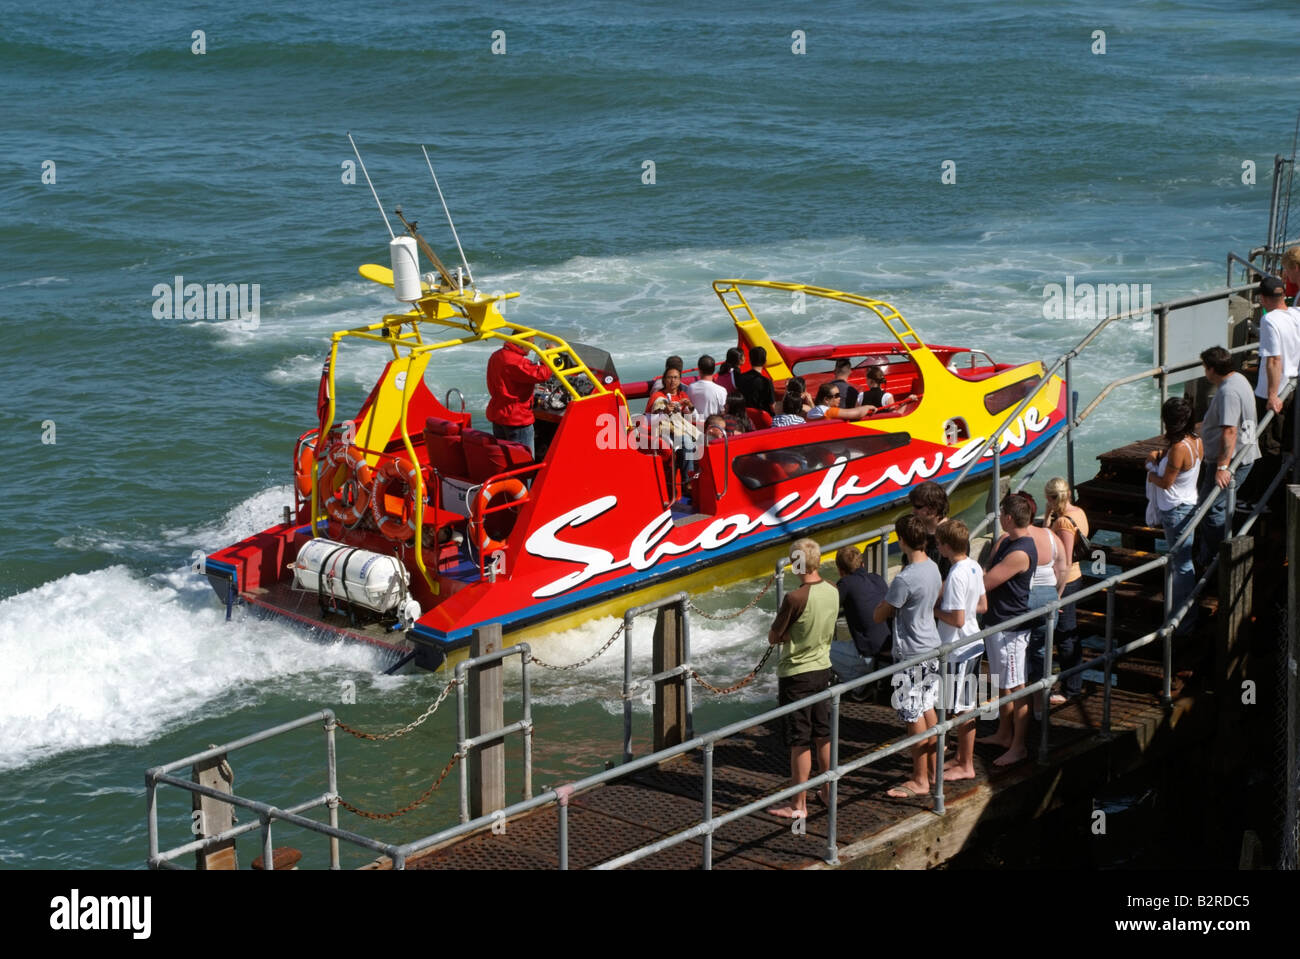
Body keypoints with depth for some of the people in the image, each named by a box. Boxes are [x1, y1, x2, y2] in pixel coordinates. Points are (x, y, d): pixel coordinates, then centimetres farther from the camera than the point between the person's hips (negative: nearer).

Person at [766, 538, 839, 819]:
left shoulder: (795, 599, -23)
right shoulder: (833, 593, -1)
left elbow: (773, 637, -13)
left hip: (796, 675, -7)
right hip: (823, 669, 7)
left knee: (800, 741, 0)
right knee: (823, 735, 18)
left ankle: (798, 804, 7)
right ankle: (828, 791, 29)